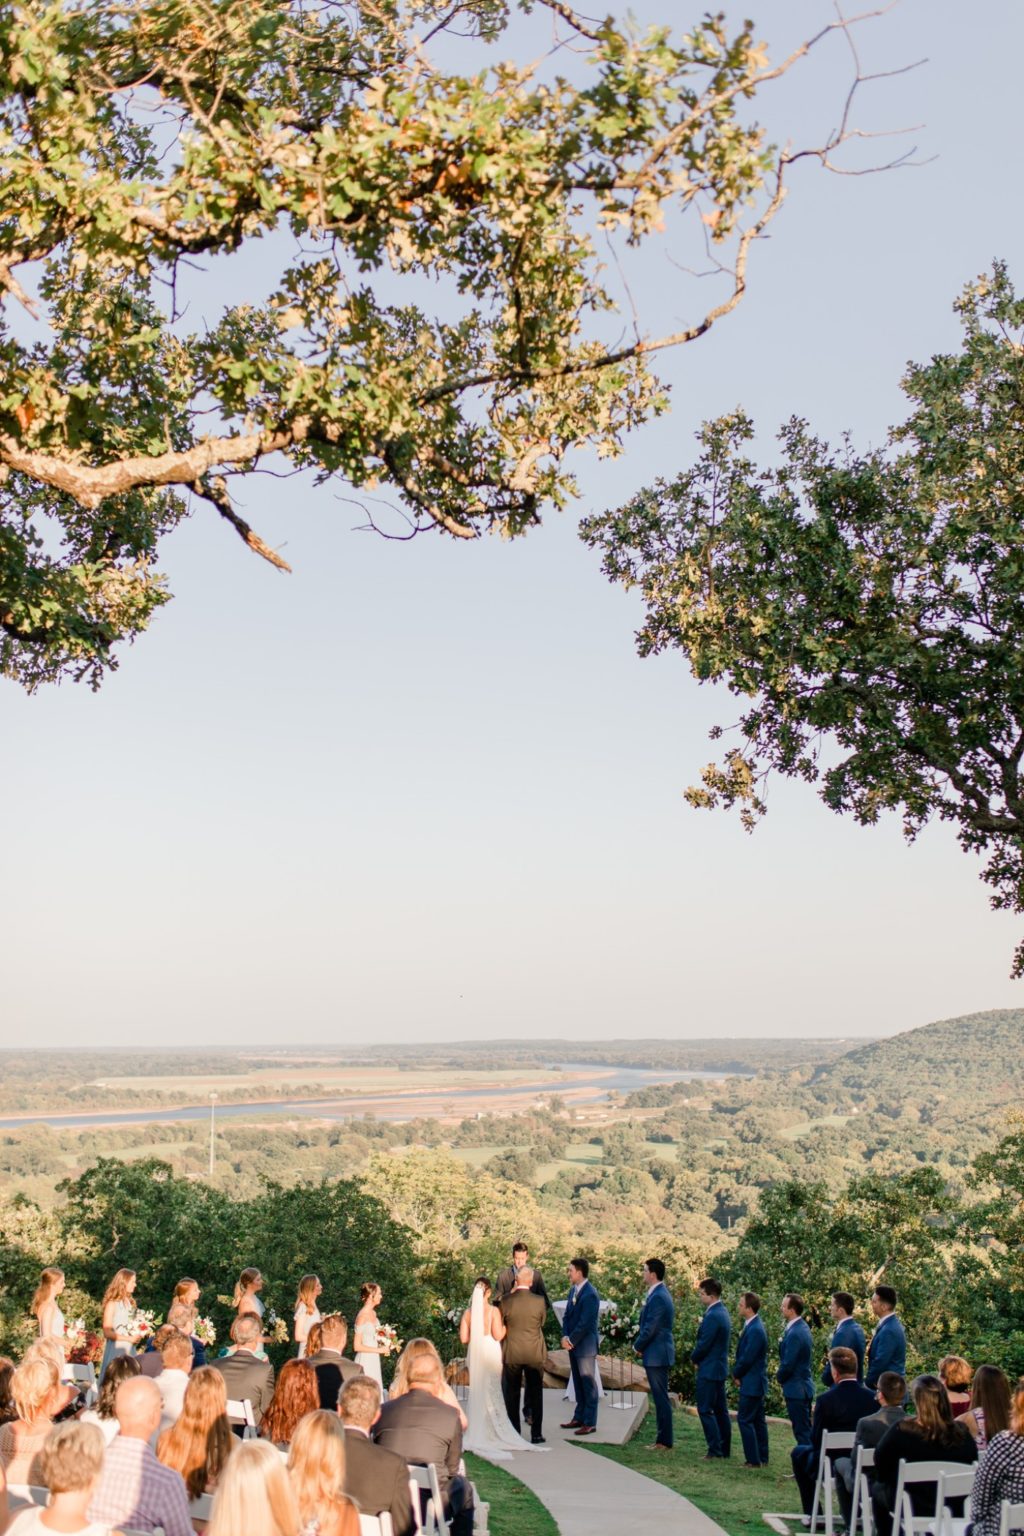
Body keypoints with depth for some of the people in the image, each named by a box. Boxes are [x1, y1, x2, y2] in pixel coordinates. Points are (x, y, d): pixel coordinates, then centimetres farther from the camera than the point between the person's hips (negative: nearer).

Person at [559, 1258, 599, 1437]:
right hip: (572, 1344, 8)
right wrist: (565, 1337, -2)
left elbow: (585, 1323, -19)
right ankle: (579, 1417, 23)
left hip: (585, 1346, -8)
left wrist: (571, 1340, -13)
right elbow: (567, 1315, 11)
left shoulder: (590, 1295, -18)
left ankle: (590, 1422, 5)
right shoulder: (573, 1290, 9)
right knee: (578, 1382, 15)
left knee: (588, 1383, -1)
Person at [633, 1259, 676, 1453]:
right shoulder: (660, 1293, 12)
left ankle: (664, 1442, 2)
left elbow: (650, 1328, -20)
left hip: (657, 1354, -10)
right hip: (659, 1352, 10)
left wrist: (637, 1346, -7)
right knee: (660, 1398, 14)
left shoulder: (658, 1297, -20)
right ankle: (662, 1439, 20)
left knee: (661, 1398, -3)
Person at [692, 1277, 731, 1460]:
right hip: (720, 1368, 10)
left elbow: (704, 1344, -21)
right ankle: (724, 1449, 19)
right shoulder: (722, 1311, 9)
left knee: (705, 1410, -4)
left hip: (709, 1369, -10)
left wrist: (694, 1358, -3)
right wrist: (698, 1357, 8)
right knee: (720, 1410, 14)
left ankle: (715, 1451, -3)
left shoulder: (713, 1316, -22)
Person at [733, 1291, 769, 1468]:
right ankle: (762, 1458, 21)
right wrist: (738, 1373, 4)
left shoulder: (755, 1330, -23)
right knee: (758, 1420, 14)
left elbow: (747, 1359, -22)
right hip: (756, 1382, 10)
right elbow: (744, 1354, 14)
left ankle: (753, 1460, 0)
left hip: (751, 1383, -10)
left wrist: (736, 1374, -6)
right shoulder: (753, 1325, 8)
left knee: (744, 1419, -4)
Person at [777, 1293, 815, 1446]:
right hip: (804, 1386, 10)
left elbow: (788, 1364, -21)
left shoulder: (795, 1333, -24)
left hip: (796, 1388, -10)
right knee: (805, 1429, 16)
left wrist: (779, 1377, -2)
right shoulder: (803, 1327, 8)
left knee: (802, 1431, -4)